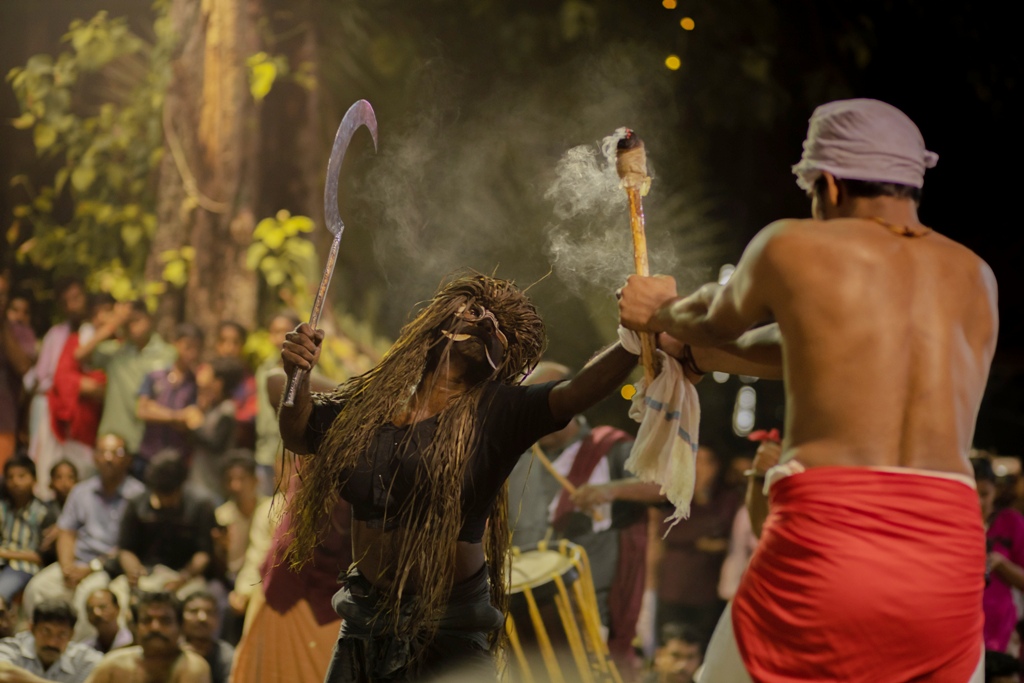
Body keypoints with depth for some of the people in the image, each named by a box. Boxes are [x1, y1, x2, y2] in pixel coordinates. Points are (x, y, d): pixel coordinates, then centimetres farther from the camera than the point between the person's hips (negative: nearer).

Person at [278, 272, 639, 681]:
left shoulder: (497, 413, -7)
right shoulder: (369, 402, 5)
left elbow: (579, 391, -23)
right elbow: (299, 435, 20)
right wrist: (297, 377, 0)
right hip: (365, 620, 4)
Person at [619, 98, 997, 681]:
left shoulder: (791, 248, 7)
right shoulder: (977, 278, 21)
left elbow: (719, 319, 28)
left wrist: (664, 315, 51)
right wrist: (691, 348, 46)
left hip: (826, 536, -3)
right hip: (951, 564, 4)